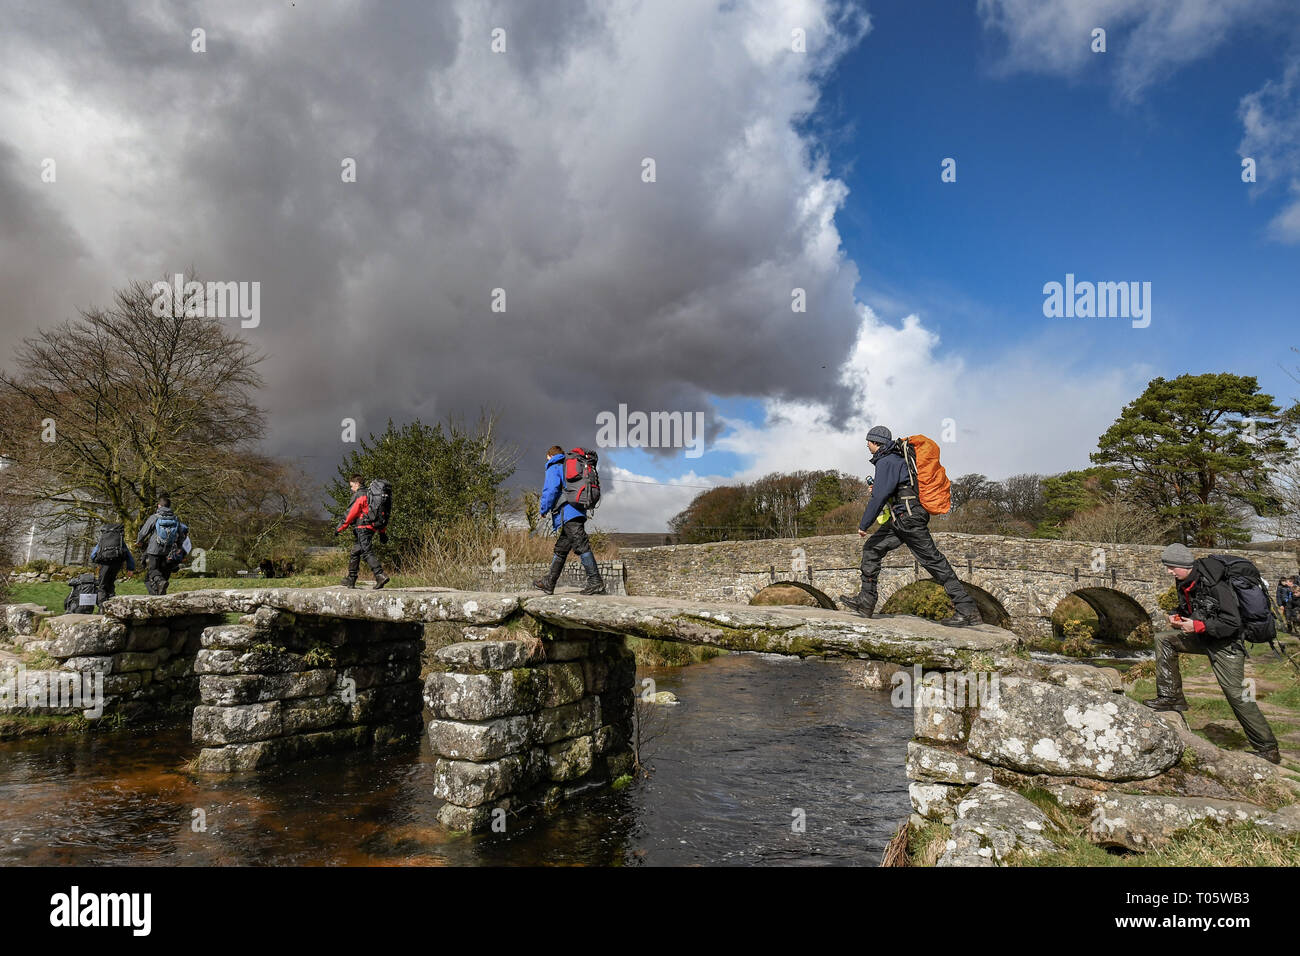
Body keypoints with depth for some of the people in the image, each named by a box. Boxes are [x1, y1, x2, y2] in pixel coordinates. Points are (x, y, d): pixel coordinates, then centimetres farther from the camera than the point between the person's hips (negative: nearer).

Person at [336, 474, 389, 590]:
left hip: (362, 528, -9)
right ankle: (351, 579, 24)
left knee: (368, 552, -15)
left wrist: (341, 527, -7)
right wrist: (382, 532, 23)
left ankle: (380, 575, -27)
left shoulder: (359, 495, -8)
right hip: (371, 527, 9)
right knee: (355, 553, 17)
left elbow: (351, 513, -13)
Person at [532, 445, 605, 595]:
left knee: (581, 546, -14)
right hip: (578, 512, 9)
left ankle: (596, 581, -18)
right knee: (561, 548, 14)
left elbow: (551, 489, -12)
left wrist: (544, 508, -2)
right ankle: (549, 583, 20)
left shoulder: (553, 468, 2)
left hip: (567, 513, -9)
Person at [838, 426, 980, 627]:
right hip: (901, 519, 10)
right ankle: (865, 602, 12)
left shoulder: (886, 461, -13)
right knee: (872, 549, 10)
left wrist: (864, 525, -15)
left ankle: (967, 611, -1)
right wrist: (878, 488, 18)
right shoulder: (897, 458, 17)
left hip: (908, 518, -10)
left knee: (933, 561, -6)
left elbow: (880, 496, -21)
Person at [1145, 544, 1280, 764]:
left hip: (1226, 644, -8)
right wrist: (1177, 616, -3)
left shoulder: (1214, 585, -27)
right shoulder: (1183, 584, -1)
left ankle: (1268, 749, 6)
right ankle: (1171, 696, 0)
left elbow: (1232, 623, -26)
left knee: (1236, 694, -7)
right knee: (1164, 639, -3)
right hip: (1204, 638, 8)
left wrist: (1197, 626, -26)